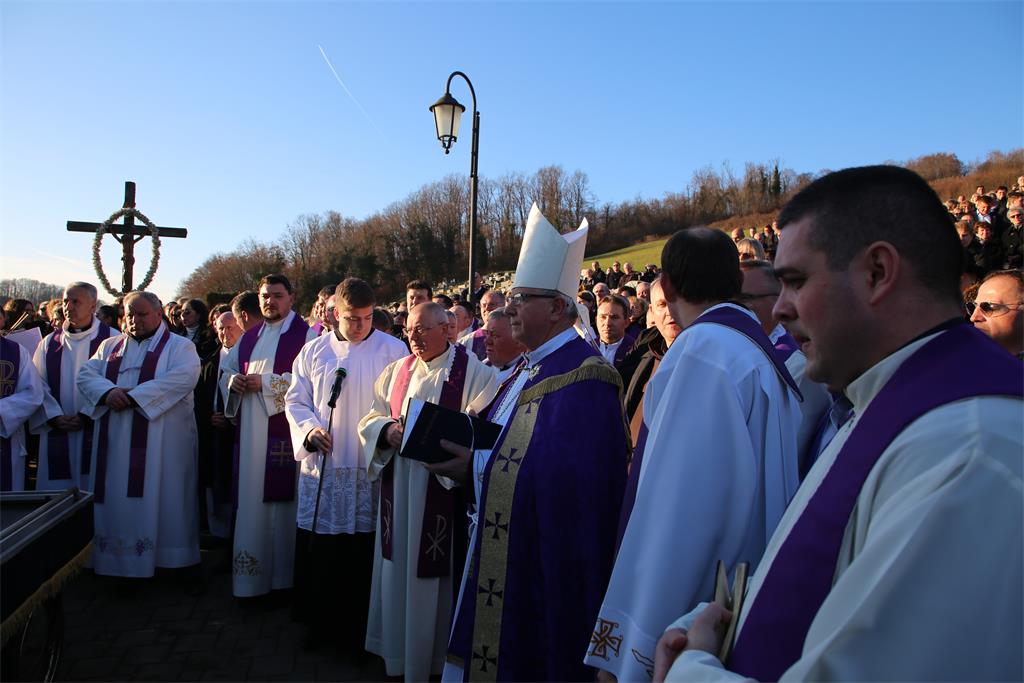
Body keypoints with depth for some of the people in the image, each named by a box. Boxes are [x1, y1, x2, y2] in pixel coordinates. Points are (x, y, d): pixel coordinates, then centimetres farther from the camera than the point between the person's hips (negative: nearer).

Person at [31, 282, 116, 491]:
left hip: (97, 432, -3)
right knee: (57, 494, 5)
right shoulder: (49, 342, 12)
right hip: (57, 434, 4)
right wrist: (55, 417, -6)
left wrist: (88, 415, -12)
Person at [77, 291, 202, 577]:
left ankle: (166, 557, 8)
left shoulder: (179, 346, 3)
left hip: (160, 441, -4)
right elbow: (86, 373, 6)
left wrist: (134, 397, -20)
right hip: (114, 441, 5)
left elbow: (183, 377, -16)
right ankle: (114, 556, 17)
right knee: (115, 497, 6)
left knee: (155, 496, -1)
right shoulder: (110, 346, 19)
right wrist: (108, 392, -16)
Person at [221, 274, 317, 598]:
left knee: (280, 496, -4)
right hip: (249, 433, 6)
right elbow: (226, 369, 24)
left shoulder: (306, 334, -3)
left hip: (283, 431, -6)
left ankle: (282, 575, 8)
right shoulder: (249, 337, 18)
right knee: (250, 497, 9)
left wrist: (266, 383, -16)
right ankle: (252, 573, 20)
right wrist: (232, 380, 1)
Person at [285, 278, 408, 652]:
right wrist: (309, 429, -6)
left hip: (371, 467, -2)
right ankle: (321, 622, 27)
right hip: (321, 466, 3)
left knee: (363, 553, 2)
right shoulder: (314, 351, 8)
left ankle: (359, 629, 19)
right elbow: (295, 400, 12)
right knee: (319, 551, 8)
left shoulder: (393, 350, 0)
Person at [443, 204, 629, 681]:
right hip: (499, 553, 9)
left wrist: (475, 466, -24)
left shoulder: (583, 378, -20)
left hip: (545, 562, -9)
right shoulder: (528, 370, 11)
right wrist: (469, 460, -2)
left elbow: (567, 477, -30)